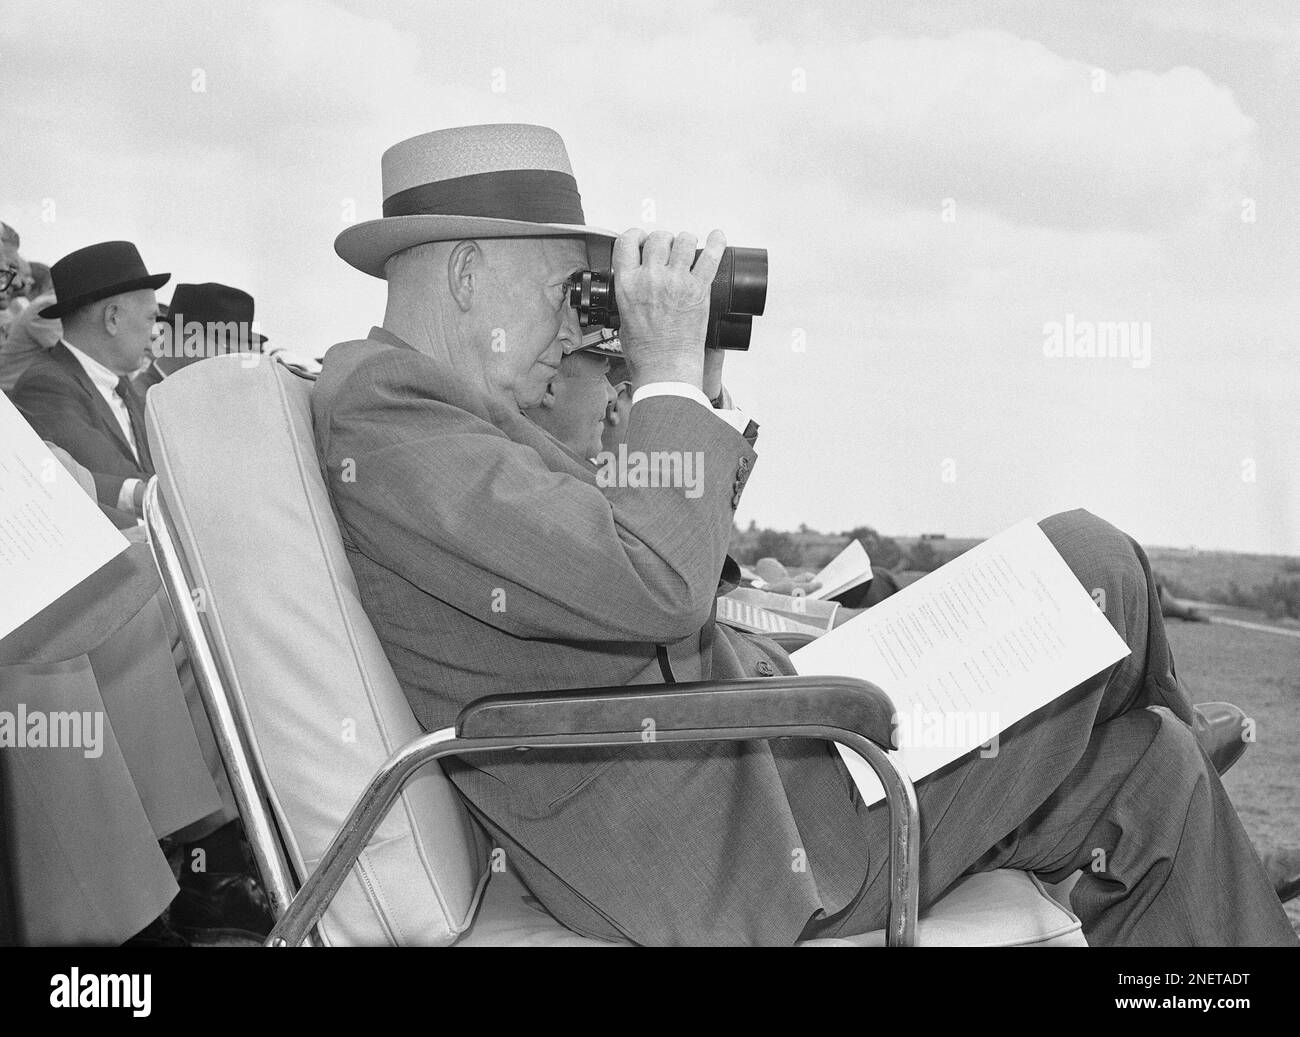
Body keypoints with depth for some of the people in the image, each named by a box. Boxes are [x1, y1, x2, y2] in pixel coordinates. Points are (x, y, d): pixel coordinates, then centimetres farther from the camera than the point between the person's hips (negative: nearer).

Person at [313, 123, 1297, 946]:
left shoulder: (409, 403, 16)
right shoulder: (381, 412, -17)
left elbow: (651, 572, 19)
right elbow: (653, 589, -28)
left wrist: (700, 392, 9)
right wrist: (669, 373, -14)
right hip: (727, 845, -10)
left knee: (1153, 767, 11)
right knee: (1092, 567, -1)